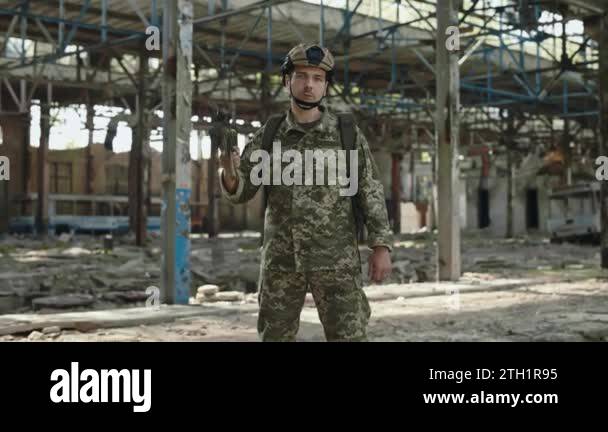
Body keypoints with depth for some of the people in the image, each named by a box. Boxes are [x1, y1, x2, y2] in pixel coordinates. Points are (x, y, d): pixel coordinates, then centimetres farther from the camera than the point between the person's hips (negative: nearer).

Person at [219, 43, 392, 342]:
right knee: (276, 338, 6)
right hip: (281, 260, 2)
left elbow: (371, 192, 0)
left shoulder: (348, 134, 0)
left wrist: (381, 246, -9)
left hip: (335, 259, -2)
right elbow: (241, 191, 1)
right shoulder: (267, 137, 5)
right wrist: (229, 172, -23)